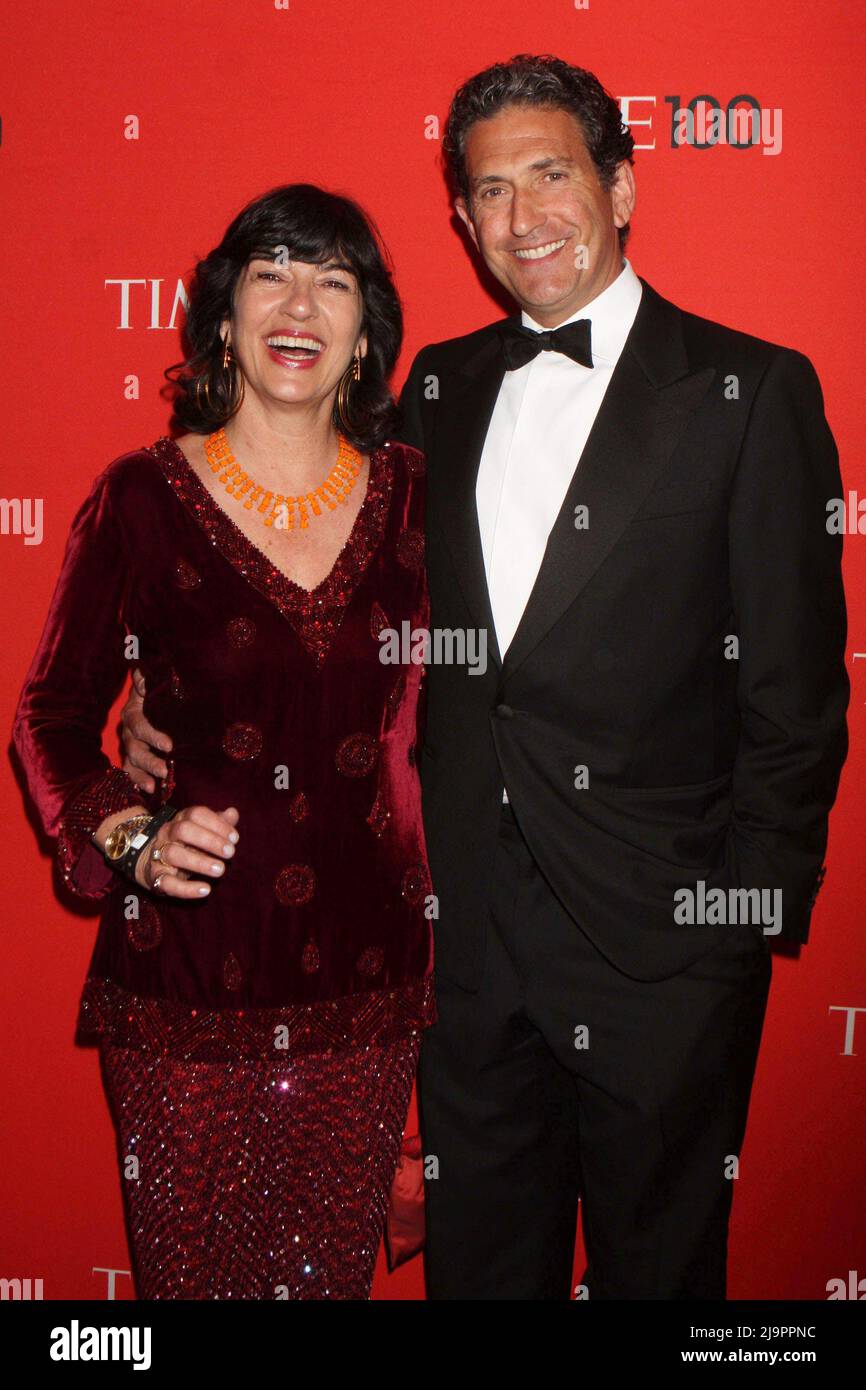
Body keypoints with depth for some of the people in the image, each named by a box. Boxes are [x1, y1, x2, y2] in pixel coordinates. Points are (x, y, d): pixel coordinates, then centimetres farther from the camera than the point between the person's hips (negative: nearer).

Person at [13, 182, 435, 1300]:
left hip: (363, 968, 3)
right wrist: (132, 835, -15)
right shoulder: (143, 497, -5)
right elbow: (52, 714, 1)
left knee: (335, 1266, 14)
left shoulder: (407, 492, 3)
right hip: (185, 970, -2)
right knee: (187, 1267, 10)